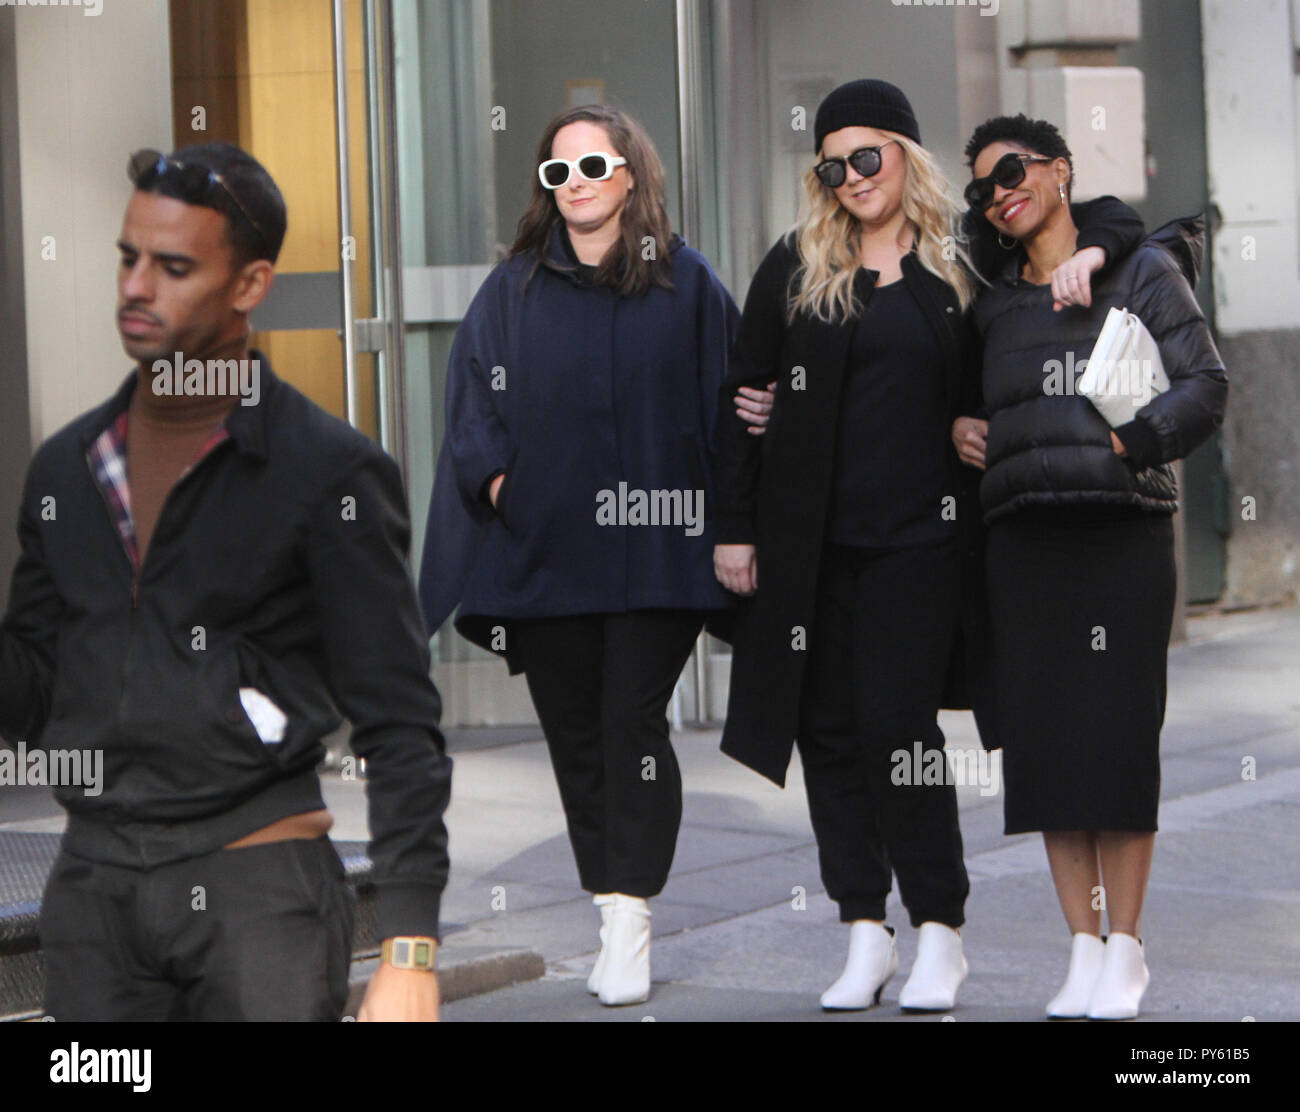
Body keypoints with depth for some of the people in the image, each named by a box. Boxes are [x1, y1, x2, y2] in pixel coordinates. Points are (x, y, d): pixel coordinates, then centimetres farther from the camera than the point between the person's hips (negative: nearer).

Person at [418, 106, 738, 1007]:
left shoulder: (685, 284, 5)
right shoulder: (513, 290, 11)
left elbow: (727, 402, 4)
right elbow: (474, 397, 11)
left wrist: (726, 521, -3)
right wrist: (495, 476, -5)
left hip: (651, 551, -3)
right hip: (541, 550, 3)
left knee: (632, 724, -9)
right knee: (574, 733, 5)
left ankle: (630, 922, -8)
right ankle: (615, 917, 13)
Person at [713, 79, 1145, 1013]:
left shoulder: (968, 263, 4)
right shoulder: (795, 268, 6)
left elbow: (1115, 215, 14)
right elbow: (744, 398, 9)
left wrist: (1090, 251, -9)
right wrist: (735, 525, 4)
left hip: (920, 533, -2)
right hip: (809, 540, 2)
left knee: (898, 727, -7)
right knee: (829, 732, 4)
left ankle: (940, 935, 4)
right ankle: (865, 933, 13)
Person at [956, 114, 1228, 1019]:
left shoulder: (1140, 272, 5)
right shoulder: (992, 305, 16)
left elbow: (1206, 388, -2)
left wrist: (1123, 445, -12)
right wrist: (958, 428, 9)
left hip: (1124, 529, -4)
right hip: (1025, 536, 4)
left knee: (1118, 735, -6)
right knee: (1044, 739, 0)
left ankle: (1125, 954, 2)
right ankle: (1084, 951, 8)